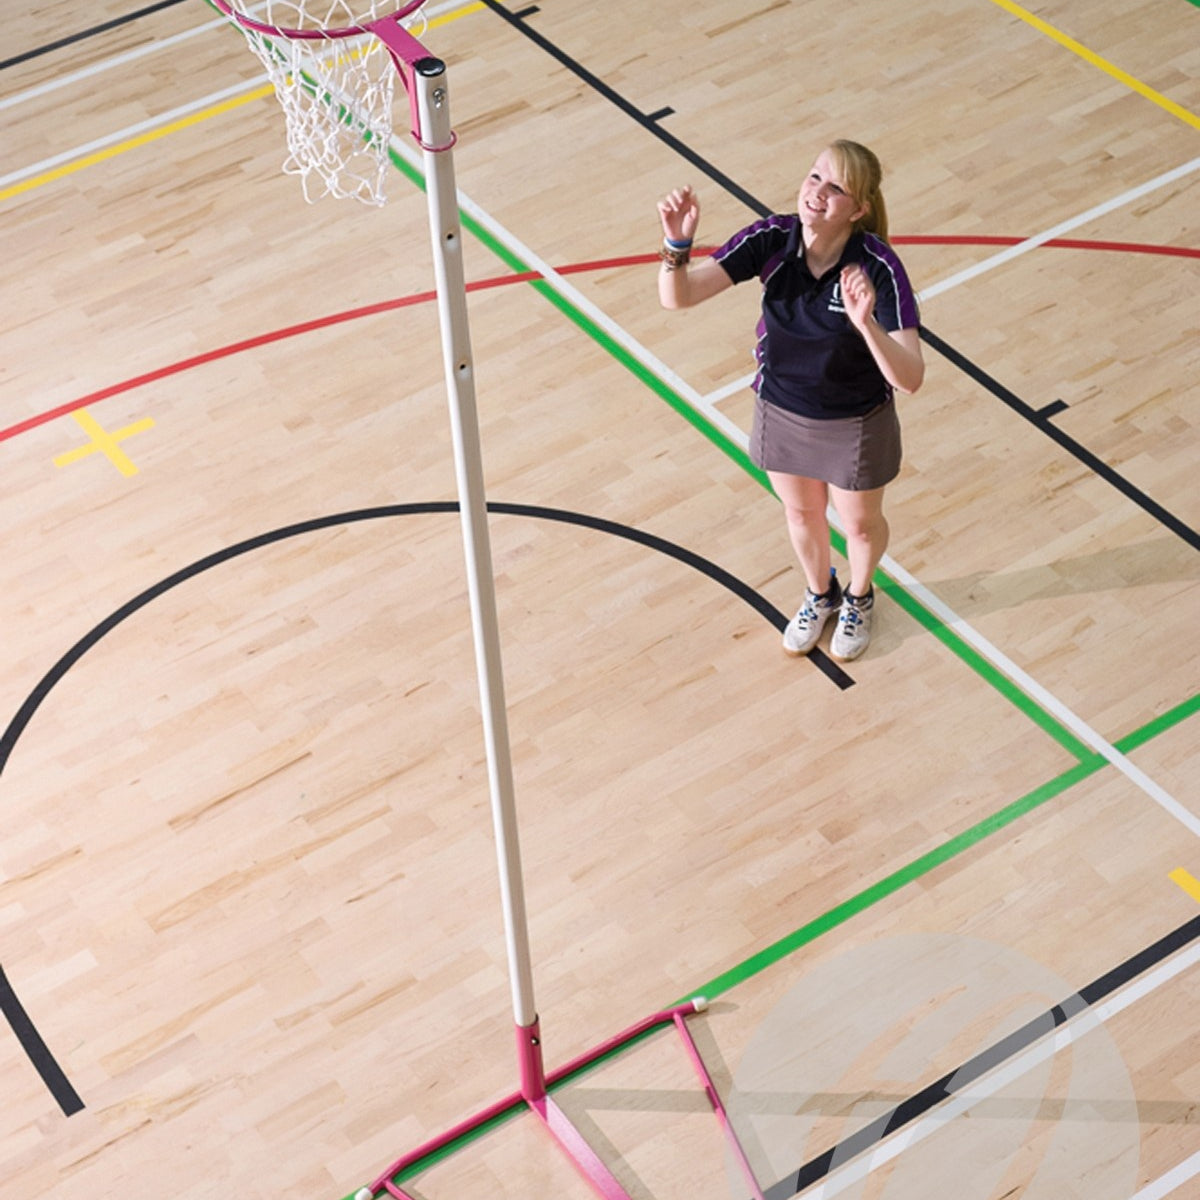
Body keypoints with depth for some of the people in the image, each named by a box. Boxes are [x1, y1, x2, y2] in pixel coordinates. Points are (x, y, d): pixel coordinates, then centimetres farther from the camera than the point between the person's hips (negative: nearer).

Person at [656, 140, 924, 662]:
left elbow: (910, 378, -39)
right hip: (782, 412, 3)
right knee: (801, 513, 28)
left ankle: (858, 598, 58)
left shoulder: (878, 267, -33)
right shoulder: (772, 239, -24)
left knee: (860, 523, 25)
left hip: (856, 425, -3)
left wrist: (866, 324, -57)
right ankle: (820, 594, 60)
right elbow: (678, 296, -27)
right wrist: (677, 243, -47)